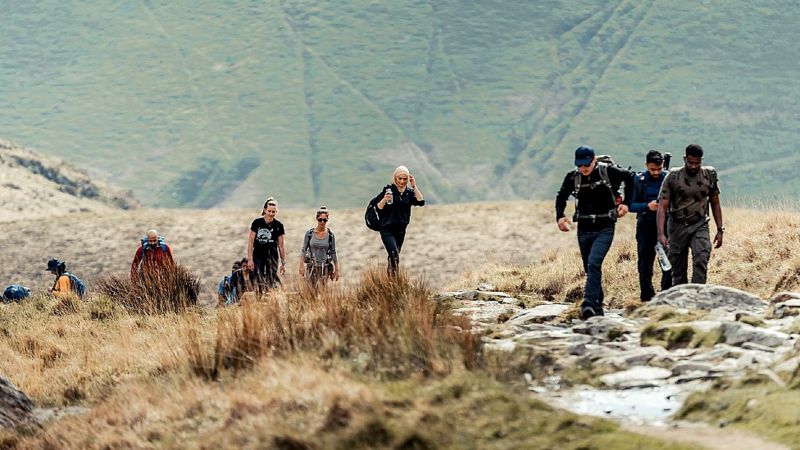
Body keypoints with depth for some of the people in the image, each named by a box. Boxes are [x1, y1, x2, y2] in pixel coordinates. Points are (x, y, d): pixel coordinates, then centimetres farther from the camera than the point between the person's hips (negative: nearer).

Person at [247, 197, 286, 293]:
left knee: (272, 282, -9)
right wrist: (250, 259, -4)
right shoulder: (257, 223, 0)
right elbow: (250, 242, 2)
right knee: (259, 283, -1)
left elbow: (281, 246, 7)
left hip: (272, 257, 0)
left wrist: (283, 263, 7)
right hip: (258, 257, 0)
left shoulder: (278, 226, 1)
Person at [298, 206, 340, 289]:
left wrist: (336, 270, 3)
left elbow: (333, 253, 5)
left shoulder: (330, 235, 0)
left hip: (325, 267, 0)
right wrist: (301, 266, -5)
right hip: (312, 266, 0)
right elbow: (303, 250, 2)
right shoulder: (309, 233, -1)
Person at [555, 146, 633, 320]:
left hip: (605, 229, -4)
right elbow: (561, 197, 11)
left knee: (594, 264, -22)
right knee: (590, 269, 10)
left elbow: (629, 178, 7)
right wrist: (560, 216, -6)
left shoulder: (608, 171, -10)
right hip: (584, 230, 4)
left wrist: (626, 203, 2)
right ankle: (598, 306, 22)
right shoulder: (573, 177, -2)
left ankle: (589, 304, -29)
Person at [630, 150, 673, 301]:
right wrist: (647, 206, -17)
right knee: (645, 266, 4)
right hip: (645, 227, 1)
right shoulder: (638, 180, 1)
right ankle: (647, 297, 13)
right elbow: (631, 205, 0)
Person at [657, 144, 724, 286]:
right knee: (678, 270, 4)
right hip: (678, 227, 0)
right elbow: (662, 206, -8)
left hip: (700, 226, 0)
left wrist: (720, 230, 10)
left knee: (701, 260, -21)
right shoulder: (673, 177, -6)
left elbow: (715, 204, 12)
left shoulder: (709, 175, 2)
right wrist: (661, 234, -18)